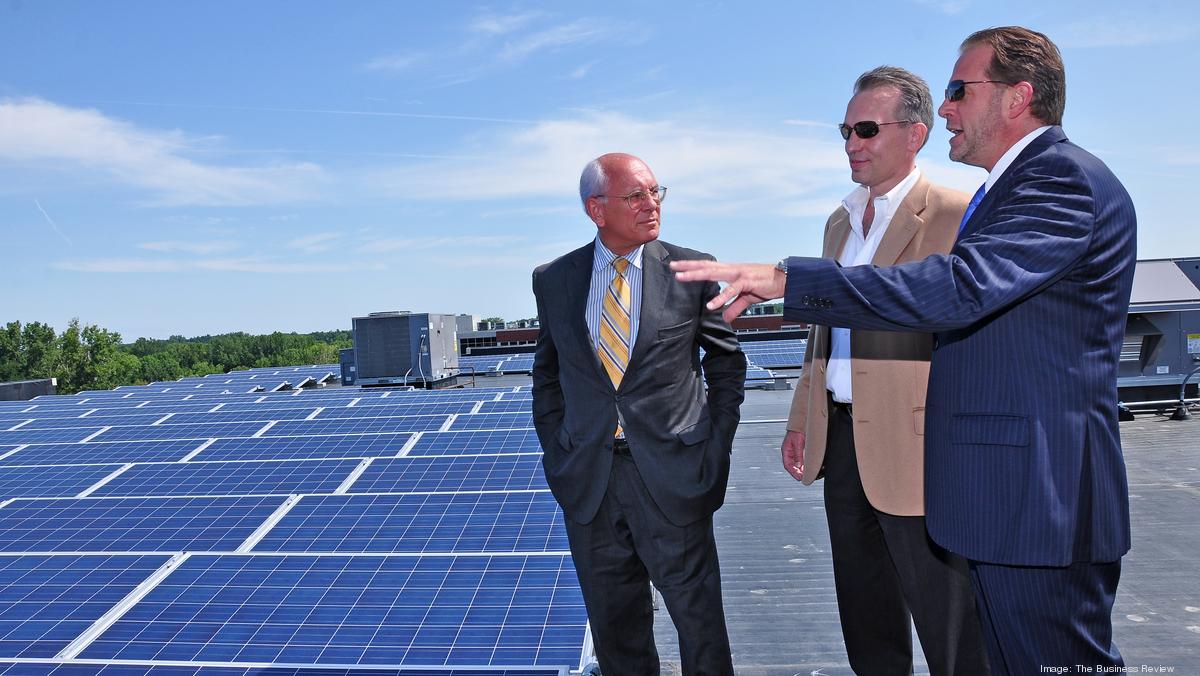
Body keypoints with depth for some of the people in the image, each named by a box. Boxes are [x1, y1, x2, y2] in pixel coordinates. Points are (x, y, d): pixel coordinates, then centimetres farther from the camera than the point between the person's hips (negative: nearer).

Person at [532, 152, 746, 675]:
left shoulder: (691, 270, -3)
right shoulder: (553, 280, 3)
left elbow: (727, 363, 5)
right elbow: (547, 376, 11)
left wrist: (716, 448, 0)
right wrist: (556, 454, 5)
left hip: (672, 475, -2)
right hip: (587, 480, 2)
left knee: (698, 618, 10)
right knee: (614, 623, 17)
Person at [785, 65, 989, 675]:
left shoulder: (956, 215, -7)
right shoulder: (839, 222, 16)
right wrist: (802, 419, 18)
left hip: (917, 448, -7)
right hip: (841, 439, 7)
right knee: (866, 625, 20)